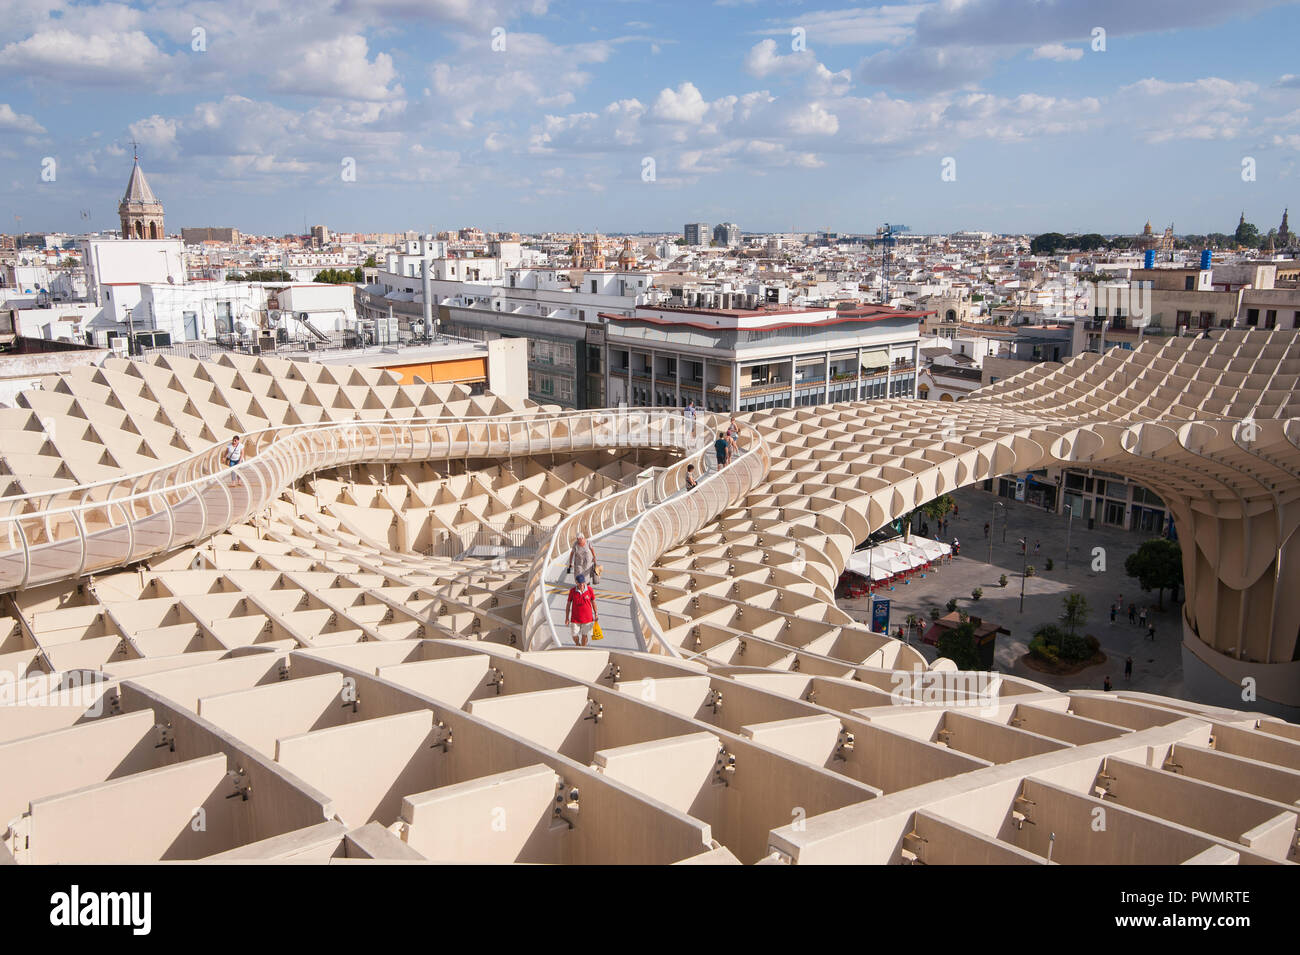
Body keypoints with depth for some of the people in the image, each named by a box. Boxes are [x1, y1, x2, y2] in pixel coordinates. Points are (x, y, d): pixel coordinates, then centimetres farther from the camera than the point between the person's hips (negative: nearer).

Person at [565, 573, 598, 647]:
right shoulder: (572, 591, -10)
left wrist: (596, 613, 8)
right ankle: (577, 644, 41)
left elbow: (593, 602, 4)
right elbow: (568, 604, -1)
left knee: (585, 635, 11)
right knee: (574, 636, 9)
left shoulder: (590, 590, -10)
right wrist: (567, 617, 0)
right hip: (575, 618, 0)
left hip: (587, 618, 0)